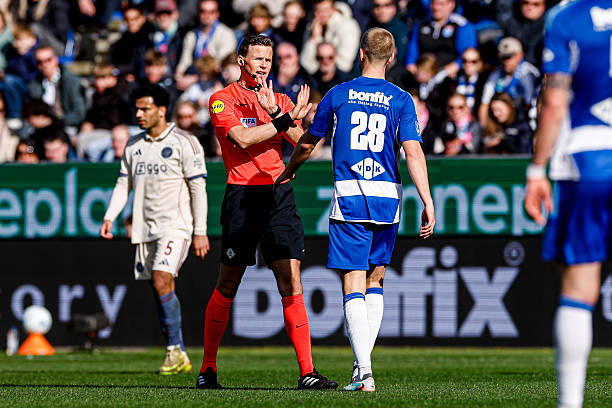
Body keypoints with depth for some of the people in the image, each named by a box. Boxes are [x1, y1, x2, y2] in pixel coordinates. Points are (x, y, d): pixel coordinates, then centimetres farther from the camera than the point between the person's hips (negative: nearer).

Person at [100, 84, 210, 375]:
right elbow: (123, 184, 16)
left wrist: (200, 232, -10)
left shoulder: (184, 143, -5)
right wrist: (109, 217, 1)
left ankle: (175, 350, -15)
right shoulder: (134, 145, 12)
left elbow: (198, 188, -6)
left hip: (175, 226, -6)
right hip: (145, 228, 6)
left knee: (162, 281, -21)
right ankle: (180, 359, 10)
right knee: (161, 294, 5)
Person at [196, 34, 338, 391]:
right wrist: (286, 119, -11)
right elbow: (242, 138, -14)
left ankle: (307, 371, -9)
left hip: (279, 194, 4)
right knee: (228, 285, 2)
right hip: (242, 196, -3)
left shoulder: (280, 101, 16)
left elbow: (302, 142, 2)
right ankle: (208, 369, 14)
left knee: (291, 281, -5)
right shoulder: (223, 100, 2)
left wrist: (276, 114, -13)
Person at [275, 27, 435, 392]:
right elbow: (413, 151, -8)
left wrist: (288, 171, 35)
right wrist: (428, 201, -10)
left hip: (349, 196, -2)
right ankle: (363, 361, 14)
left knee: (354, 285, -5)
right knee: (375, 280, 17)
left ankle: (365, 373, -16)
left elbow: (308, 143, 16)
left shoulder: (338, 95, 5)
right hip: (387, 198, 2)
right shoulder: (401, 100, 3)